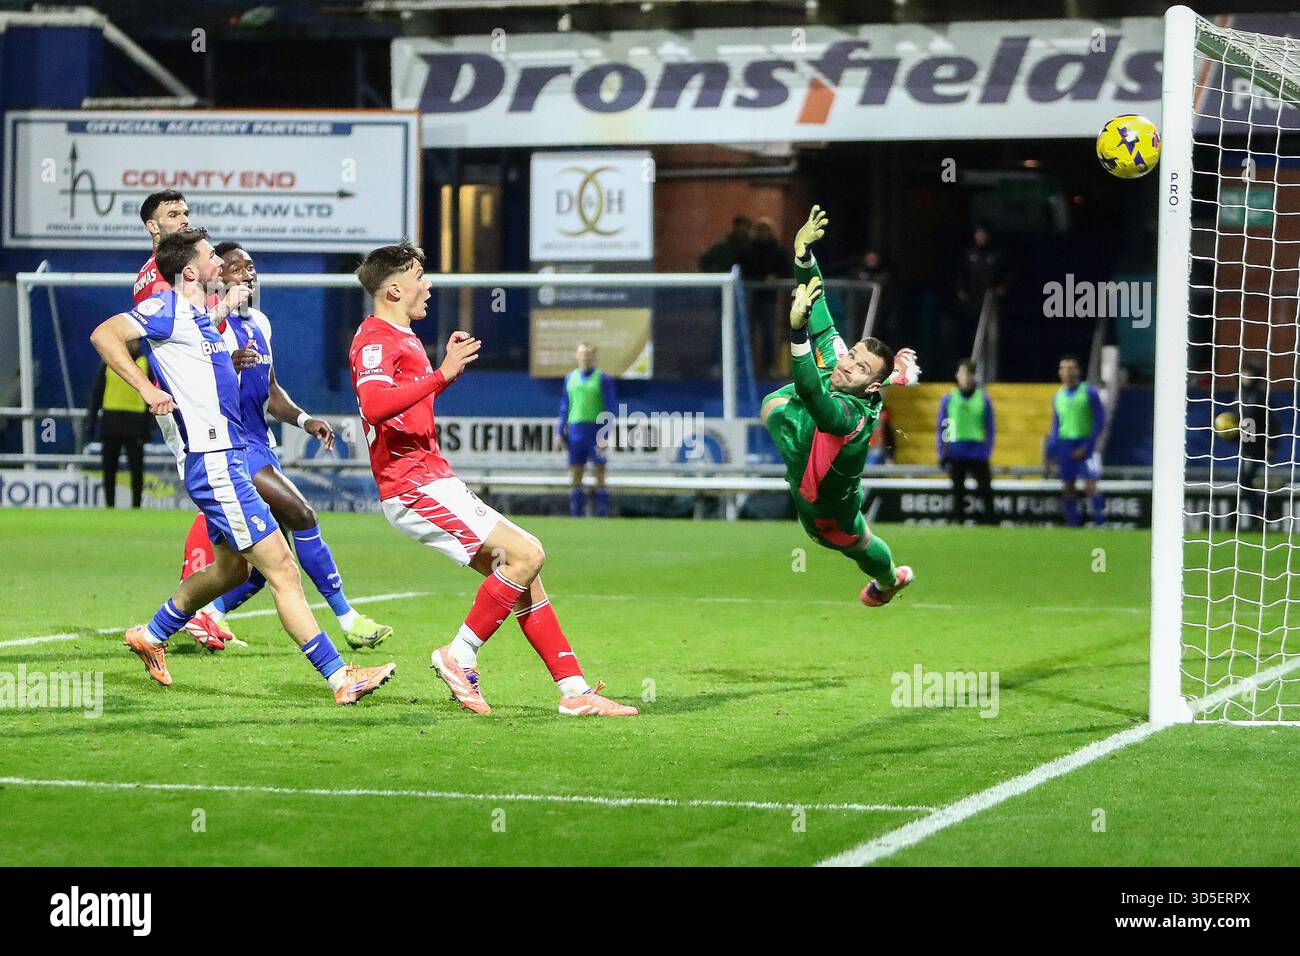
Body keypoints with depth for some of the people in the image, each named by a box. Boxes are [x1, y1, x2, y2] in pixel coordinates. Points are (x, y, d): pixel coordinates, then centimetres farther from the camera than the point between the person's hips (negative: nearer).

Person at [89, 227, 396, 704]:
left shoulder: (199, 315, 16)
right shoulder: (169, 308, -11)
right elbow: (104, 334, -19)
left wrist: (226, 309, 29)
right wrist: (147, 388, -21)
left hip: (227, 461, 10)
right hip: (215, 463, -10)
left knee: (230, 568, 23)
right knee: (281, 568, -10)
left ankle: (151, 634, 38)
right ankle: (339, 677, -11)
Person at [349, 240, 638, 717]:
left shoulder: (400, 338, 22)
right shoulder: (374, 340, -11)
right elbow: (374, 406, -30)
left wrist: (446, 368, 28)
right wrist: (441, 375, -31)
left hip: (435, 480, 10)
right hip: (414, 486, -10)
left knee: (522, 573, 5)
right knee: (526, 554, -18)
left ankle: (573, 689, 3)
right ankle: (459, 657, -9)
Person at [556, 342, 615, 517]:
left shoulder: (603, 379, -1)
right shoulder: (570, 378, 11)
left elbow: (610, 409, -4)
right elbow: (564, 407, 17)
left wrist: (605, 436, -12)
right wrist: (560, 431, 10)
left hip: (595, 429, -4)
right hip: (575, 429, 4)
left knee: (599, 476, -2)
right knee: (575, 476, 2)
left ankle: (602, 515, 1)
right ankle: (577, 515, 6)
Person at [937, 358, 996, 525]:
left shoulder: (984, 399, 4)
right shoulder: (948, 399, 5)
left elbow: (990, 428, 6)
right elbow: (940, 428, 8)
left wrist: (987, 452, -2)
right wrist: (942, 453, 2)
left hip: (978, 453, -1)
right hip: (955, 453, 1)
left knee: (985, 490, -6)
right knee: (958, 492, 5)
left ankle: (988, 521, -3)